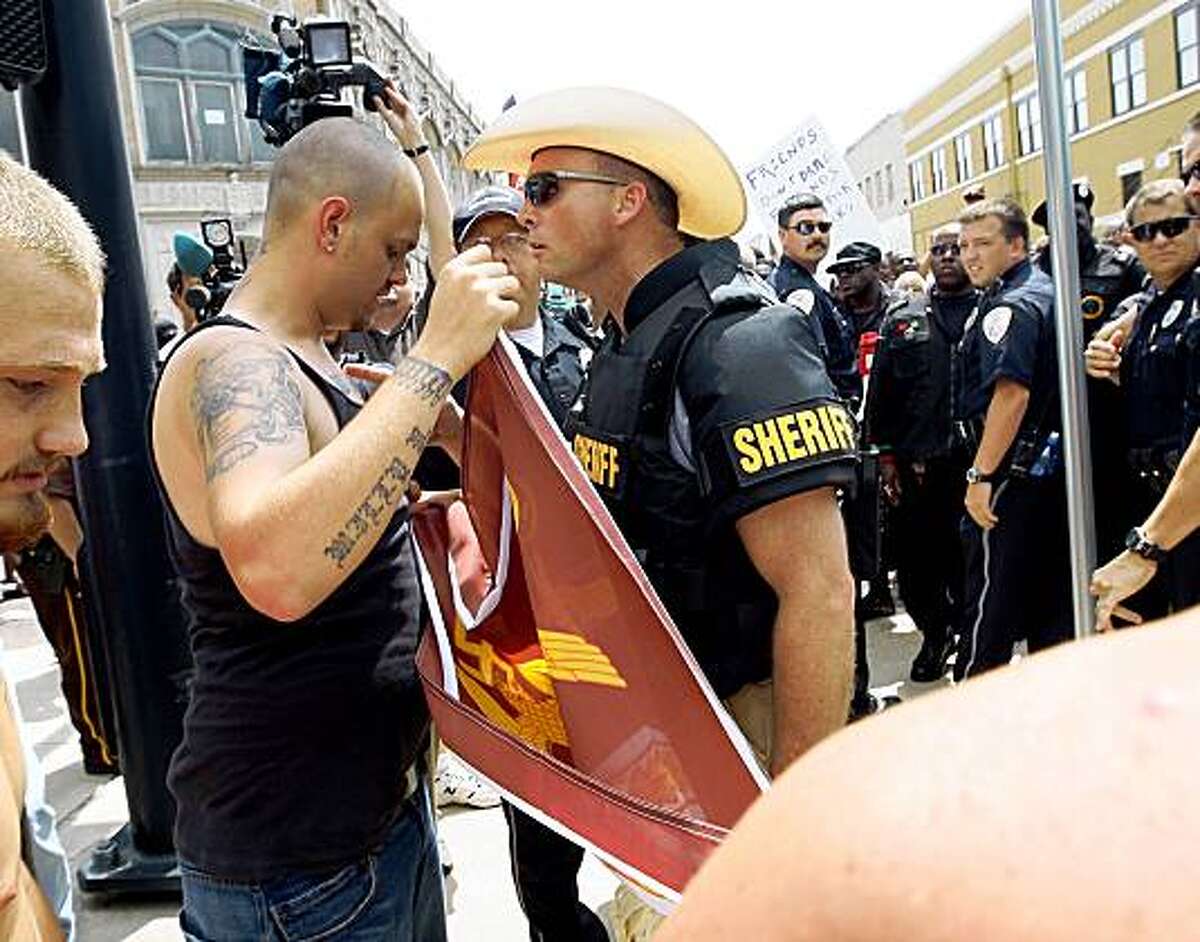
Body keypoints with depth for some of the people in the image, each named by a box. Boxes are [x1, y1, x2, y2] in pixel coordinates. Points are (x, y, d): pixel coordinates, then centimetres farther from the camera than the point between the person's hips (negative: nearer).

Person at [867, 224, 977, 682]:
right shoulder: (902, 319, 11)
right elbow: (881, 393, 9)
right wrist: (886, 456, 3)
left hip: (976, 464, -2)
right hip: (915, 467, 2)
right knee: (916, 563, 8)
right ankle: (935, 634, 31)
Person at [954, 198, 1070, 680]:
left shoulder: (1011, 306, -15)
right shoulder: (1047, 291, 16)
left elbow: (1011, 393, -25)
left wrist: (981, 475, -23)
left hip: (1011, 474, -10)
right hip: (1050, 468, 10)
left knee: (989, 601, -2)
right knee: (1049, 596, 15)